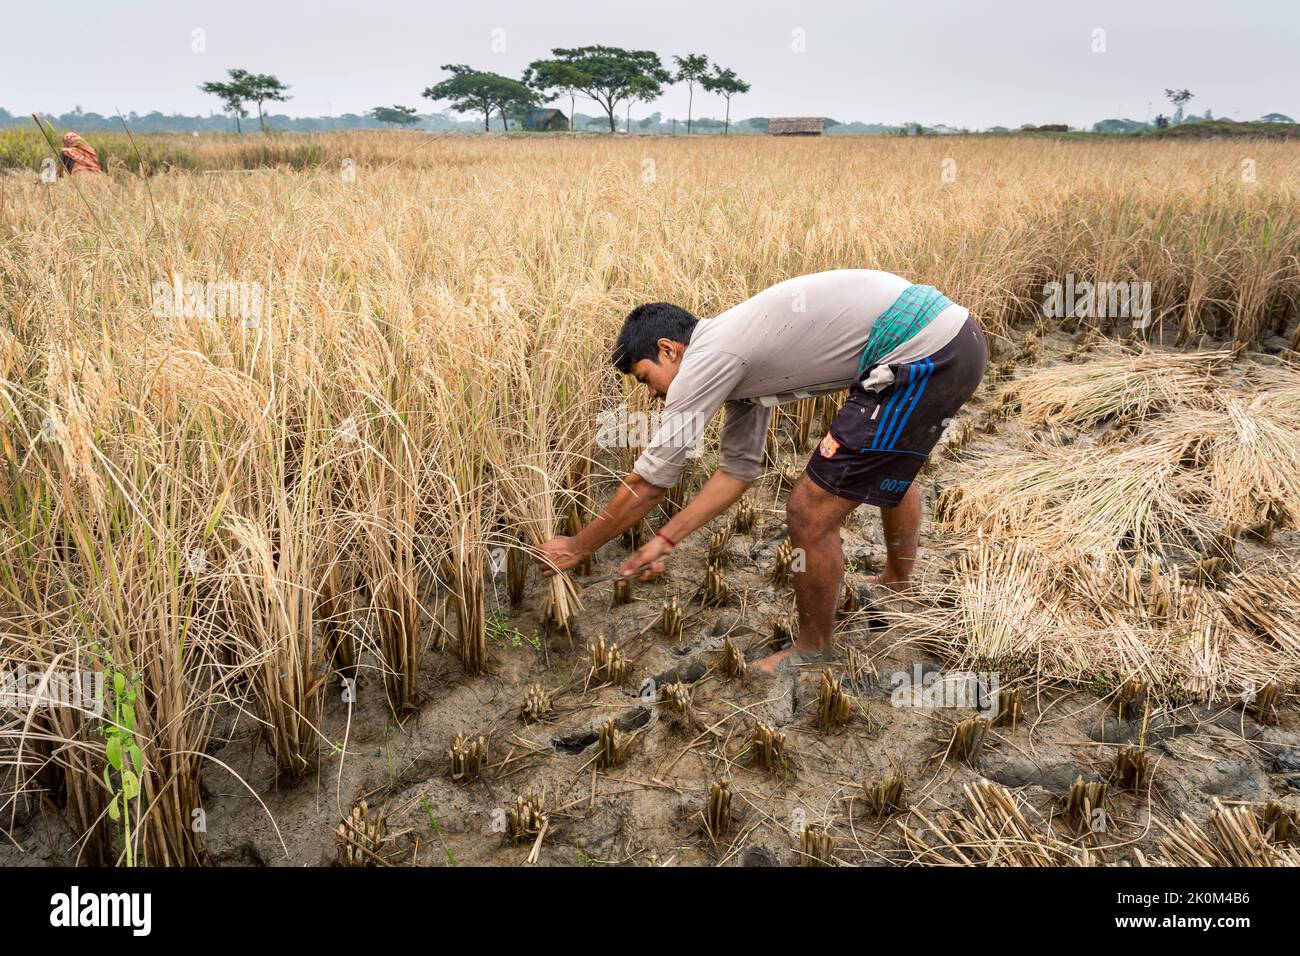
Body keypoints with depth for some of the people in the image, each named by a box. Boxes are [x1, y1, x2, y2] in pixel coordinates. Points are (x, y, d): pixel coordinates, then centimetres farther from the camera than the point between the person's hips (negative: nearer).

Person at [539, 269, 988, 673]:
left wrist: (577, 547, 9)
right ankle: (897, 582, 59)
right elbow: (739, 469, 24)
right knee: (888, 467, 35)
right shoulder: (736, 359, 19)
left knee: (811, 512, -2)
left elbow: (648, 482, -3)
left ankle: (811, 654, 20)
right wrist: (664, 541, 22)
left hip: (925, 354, -10)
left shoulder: (706, 360, -8)